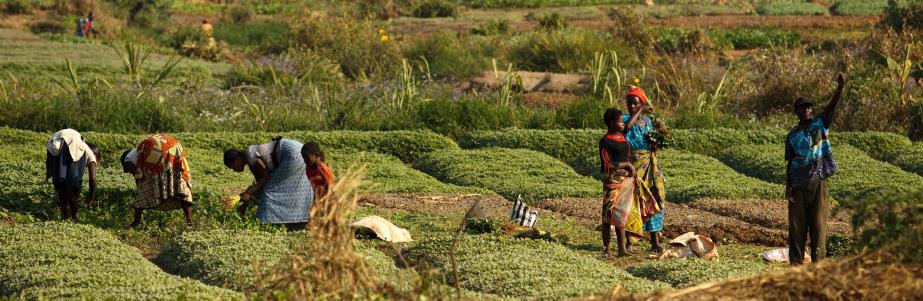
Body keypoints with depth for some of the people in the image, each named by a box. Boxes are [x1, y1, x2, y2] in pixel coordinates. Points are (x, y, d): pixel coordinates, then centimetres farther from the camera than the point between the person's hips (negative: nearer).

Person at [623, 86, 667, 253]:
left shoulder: (647, 120, 14)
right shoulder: (625, 118, -4)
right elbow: (626, 125, -31)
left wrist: (656, 143, 0)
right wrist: (641, 111, -21)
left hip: (651, 166, 6)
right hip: (633, 165, -6)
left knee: (654, 201, 4)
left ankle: (655, 242, 9)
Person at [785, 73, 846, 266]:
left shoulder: (820, 124, 5)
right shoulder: (792, 135, 8)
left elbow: (832, 107, -11)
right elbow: (789, 163, 9)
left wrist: (840, 89, -29)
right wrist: (788, 187, 0)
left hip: (818, 181, -1)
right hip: (798, 184, 1)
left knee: (819, 223, -1)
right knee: (797, 224, 2)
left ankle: (818, 260, 3)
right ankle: (796, 261, 8)